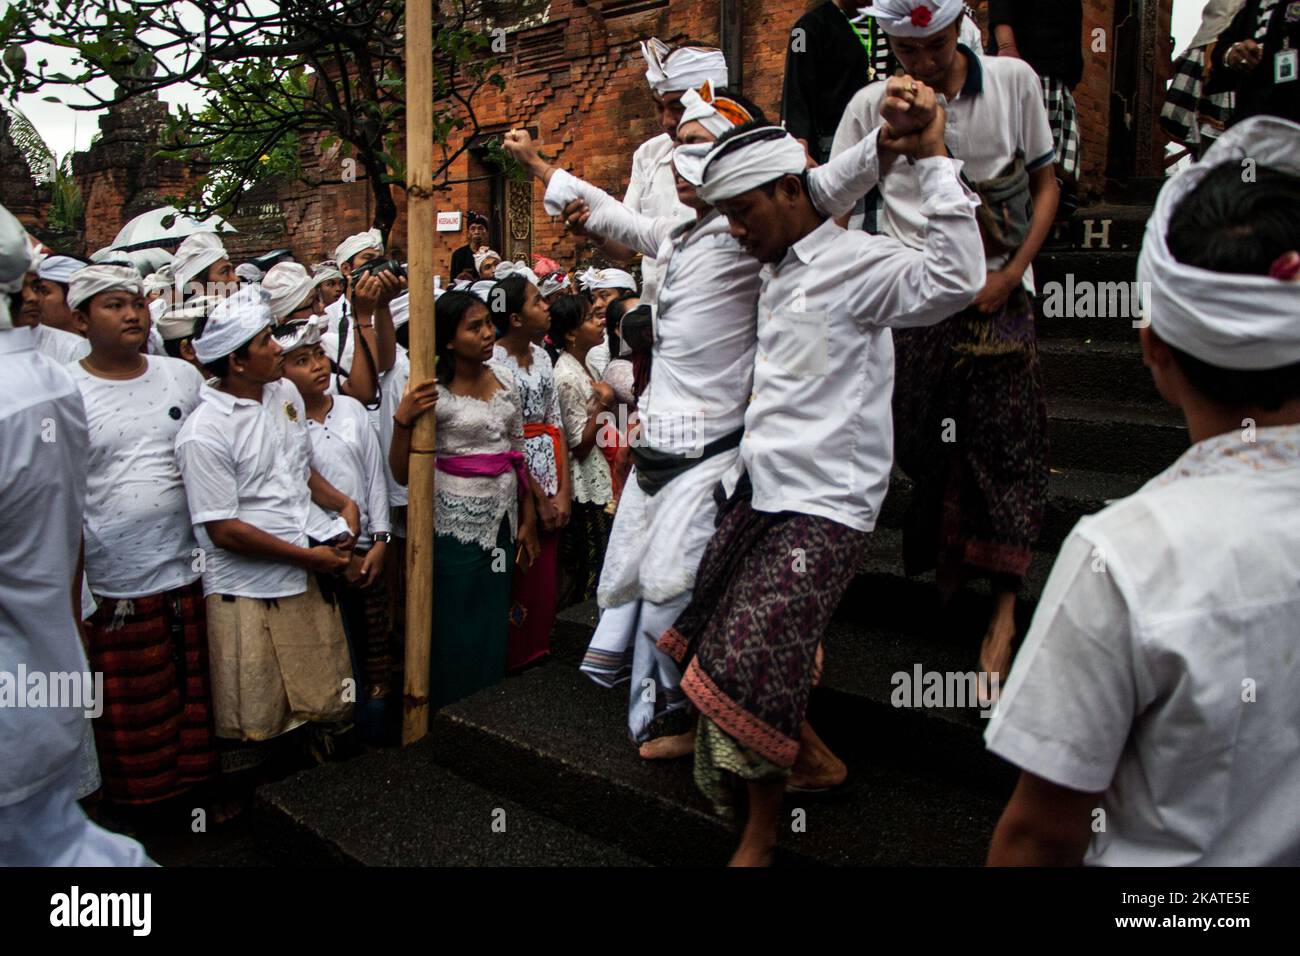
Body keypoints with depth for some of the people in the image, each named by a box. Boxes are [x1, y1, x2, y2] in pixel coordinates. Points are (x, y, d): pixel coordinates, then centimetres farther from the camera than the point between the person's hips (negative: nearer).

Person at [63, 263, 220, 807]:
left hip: (193, 572, 3)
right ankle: (141, 800, 30)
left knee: (201, 696, 15)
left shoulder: (183, 376, 5)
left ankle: (204, 782, 33)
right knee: (135, 713, 10)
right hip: (117, 589, -3)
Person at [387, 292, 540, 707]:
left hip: (501, 519, 5)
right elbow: (403, 473, -12)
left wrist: (527, 518, 11)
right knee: (457, 633, 4)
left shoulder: (504, 378, 4)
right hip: (456, 522, -5)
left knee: (494, 628, 15)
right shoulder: (432, 392, -12)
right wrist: (403, 420, -27)